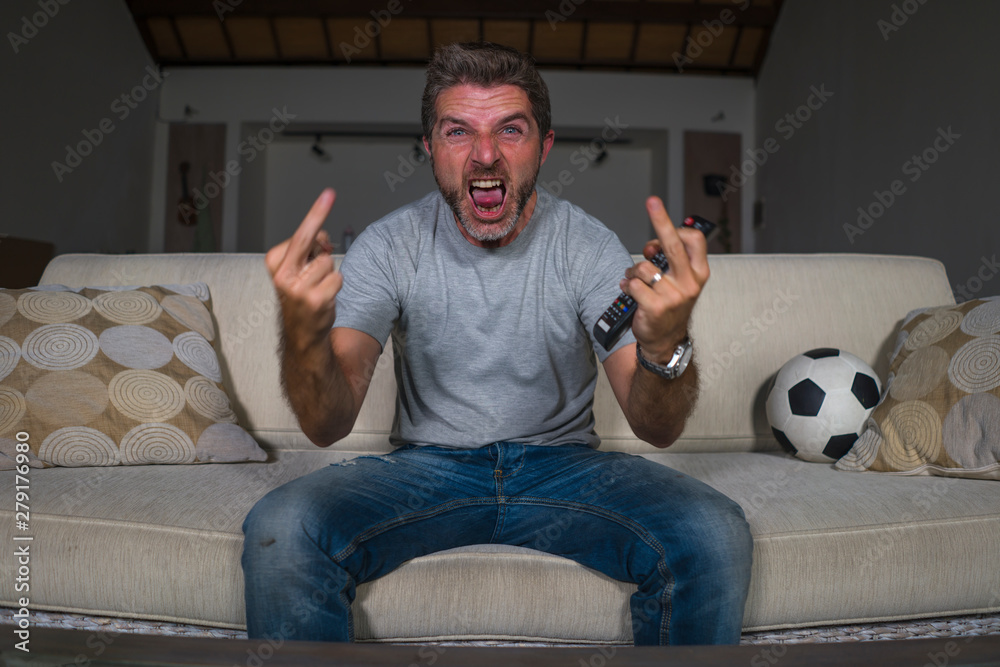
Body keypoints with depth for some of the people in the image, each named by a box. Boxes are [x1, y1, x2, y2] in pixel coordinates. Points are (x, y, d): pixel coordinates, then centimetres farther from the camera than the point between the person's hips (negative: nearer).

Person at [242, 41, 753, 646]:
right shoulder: (390, 245, -7)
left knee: (715, 537, -25)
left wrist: (665, 347, -40)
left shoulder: (589, 245, -8)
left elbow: (657, 430, -15)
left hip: (562, 464, 1)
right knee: (278, 534, -27)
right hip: (426, 465, 0)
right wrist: (305, 335, -39)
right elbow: (329, 426, -16)